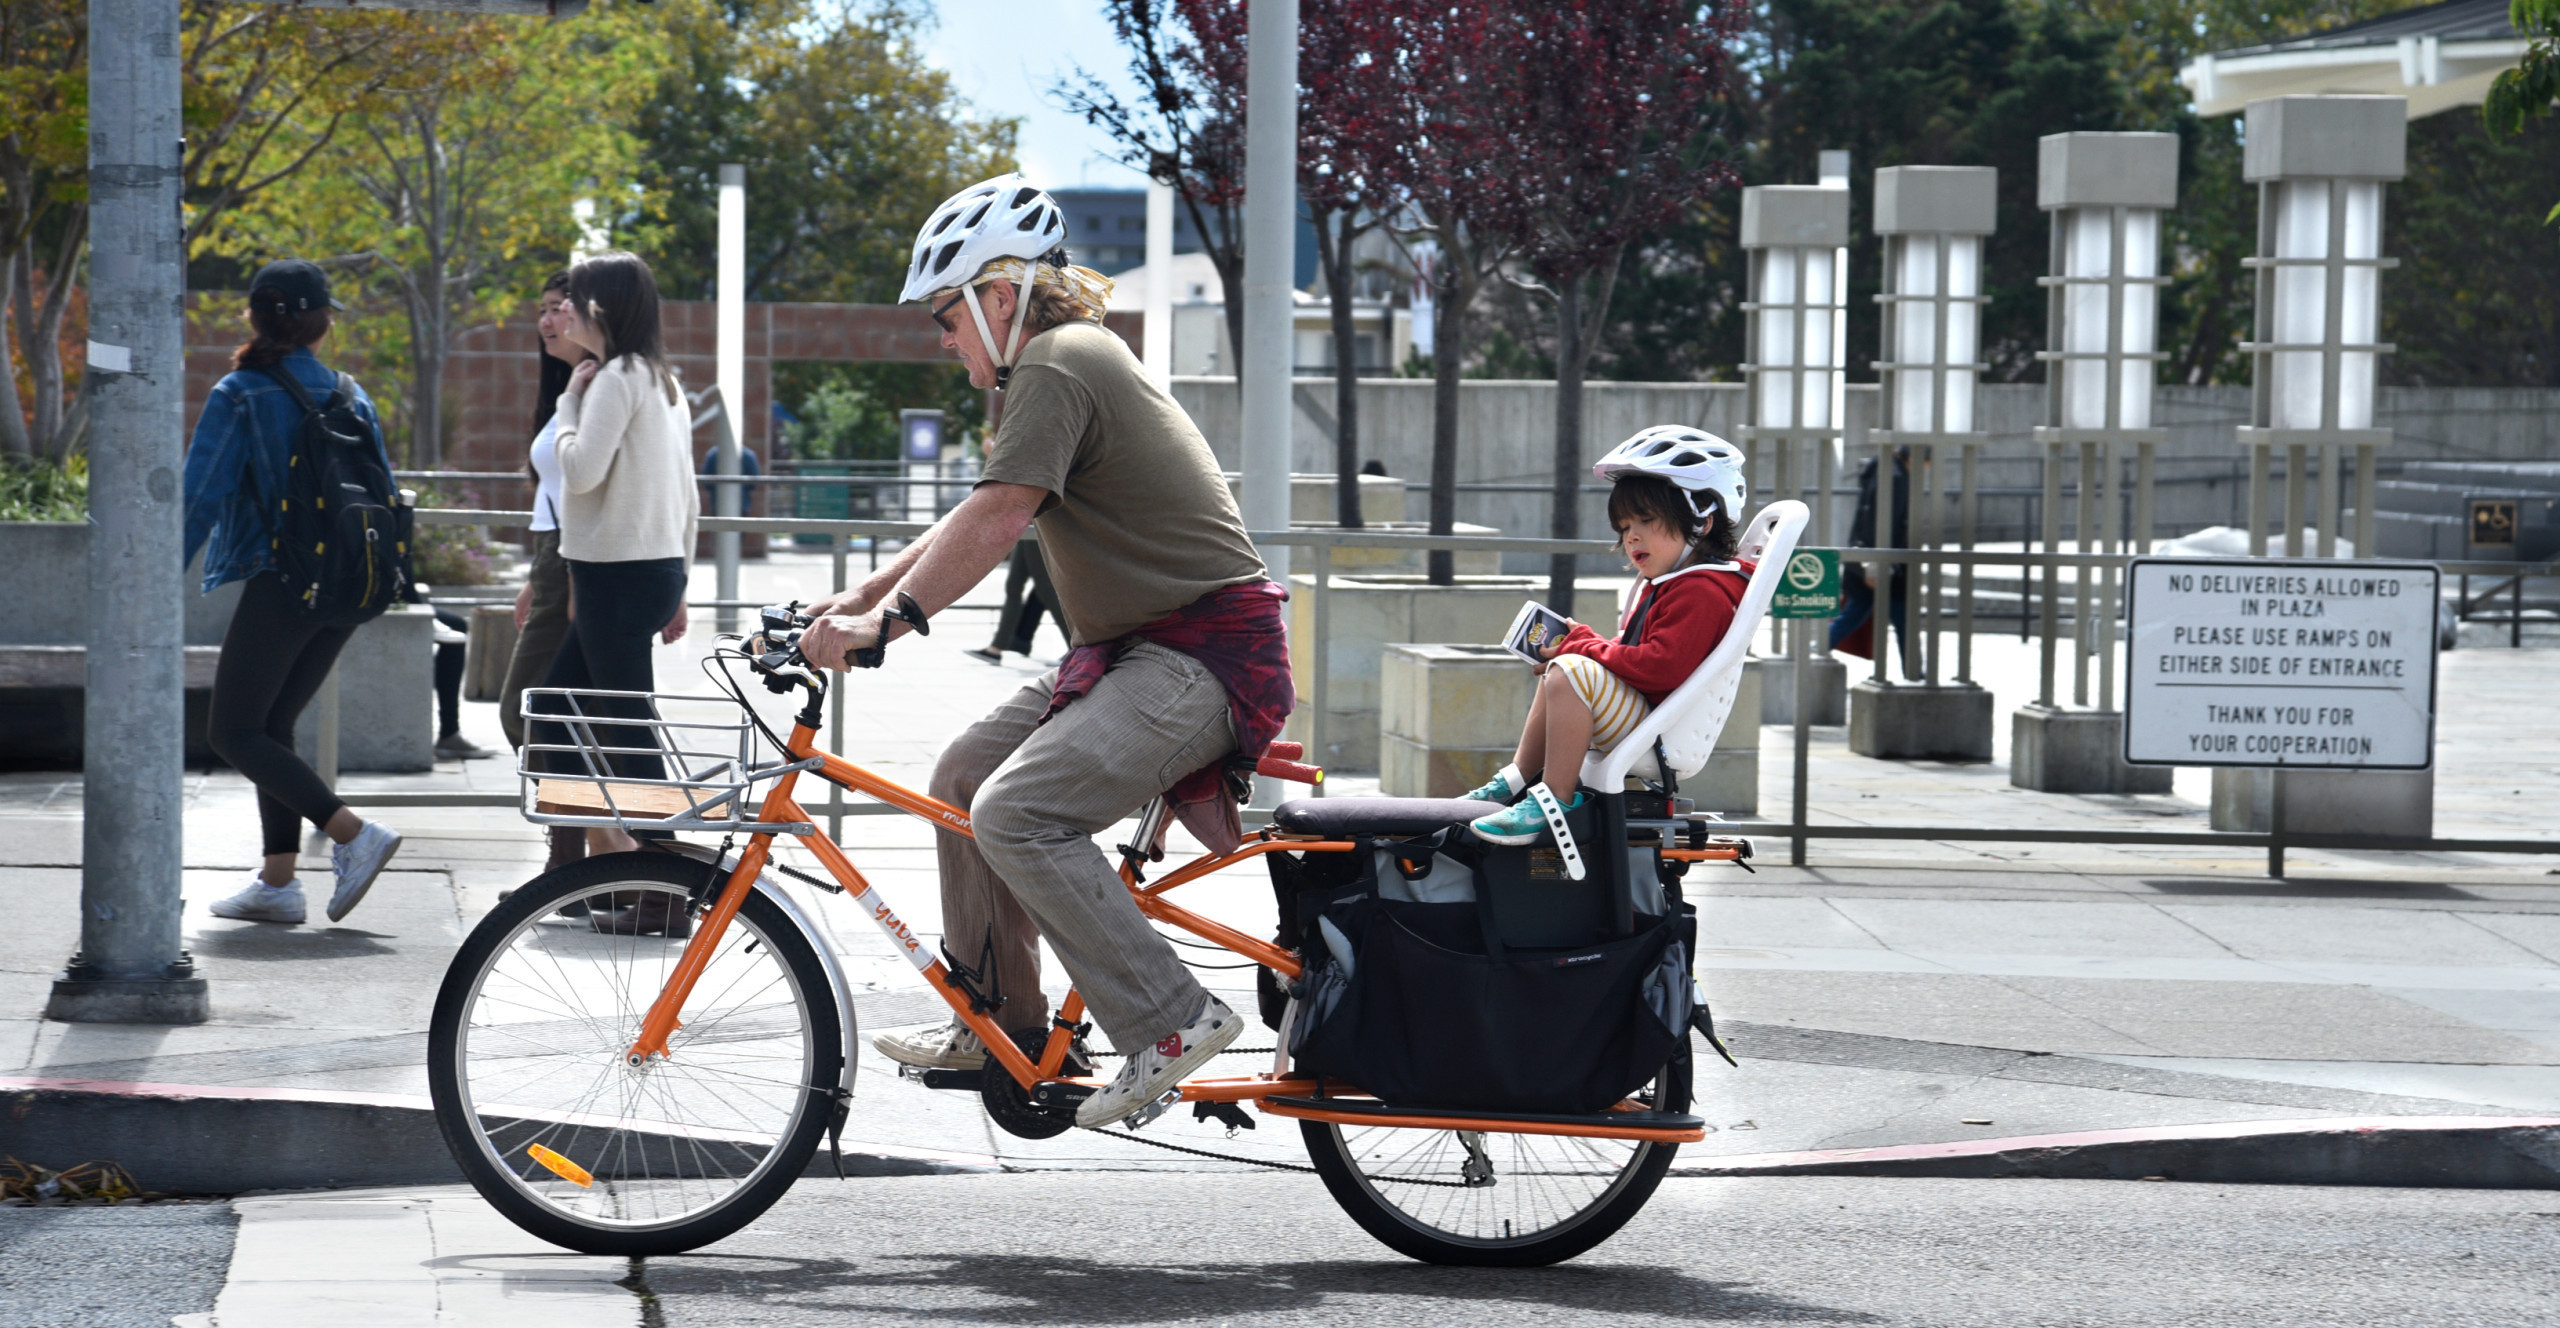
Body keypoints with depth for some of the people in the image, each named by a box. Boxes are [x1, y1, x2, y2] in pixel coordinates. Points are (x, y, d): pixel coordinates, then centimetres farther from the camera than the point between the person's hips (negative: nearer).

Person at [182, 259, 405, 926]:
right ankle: (278, 880, 9)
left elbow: (201, 496, -11)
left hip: (279, 582, -7)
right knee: (272, 726, 15)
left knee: (233, 732, 0)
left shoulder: (240, 395, -8)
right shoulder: (350, 396, 8)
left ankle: (353, 834, -14)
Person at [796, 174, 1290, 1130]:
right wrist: (858, 598, 18)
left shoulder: (1059, 367, -14)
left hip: (1201, 654, -11)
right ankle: (1000, 1024, 20)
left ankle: (1171, 1022, -19)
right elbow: (979, 521, 23)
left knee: (1013, 812, -23)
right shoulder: (1068, 362, 19)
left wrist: (883, 622, -23)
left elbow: (994, 524, -23)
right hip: (1133, 647, 11)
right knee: (964, 776, 13)